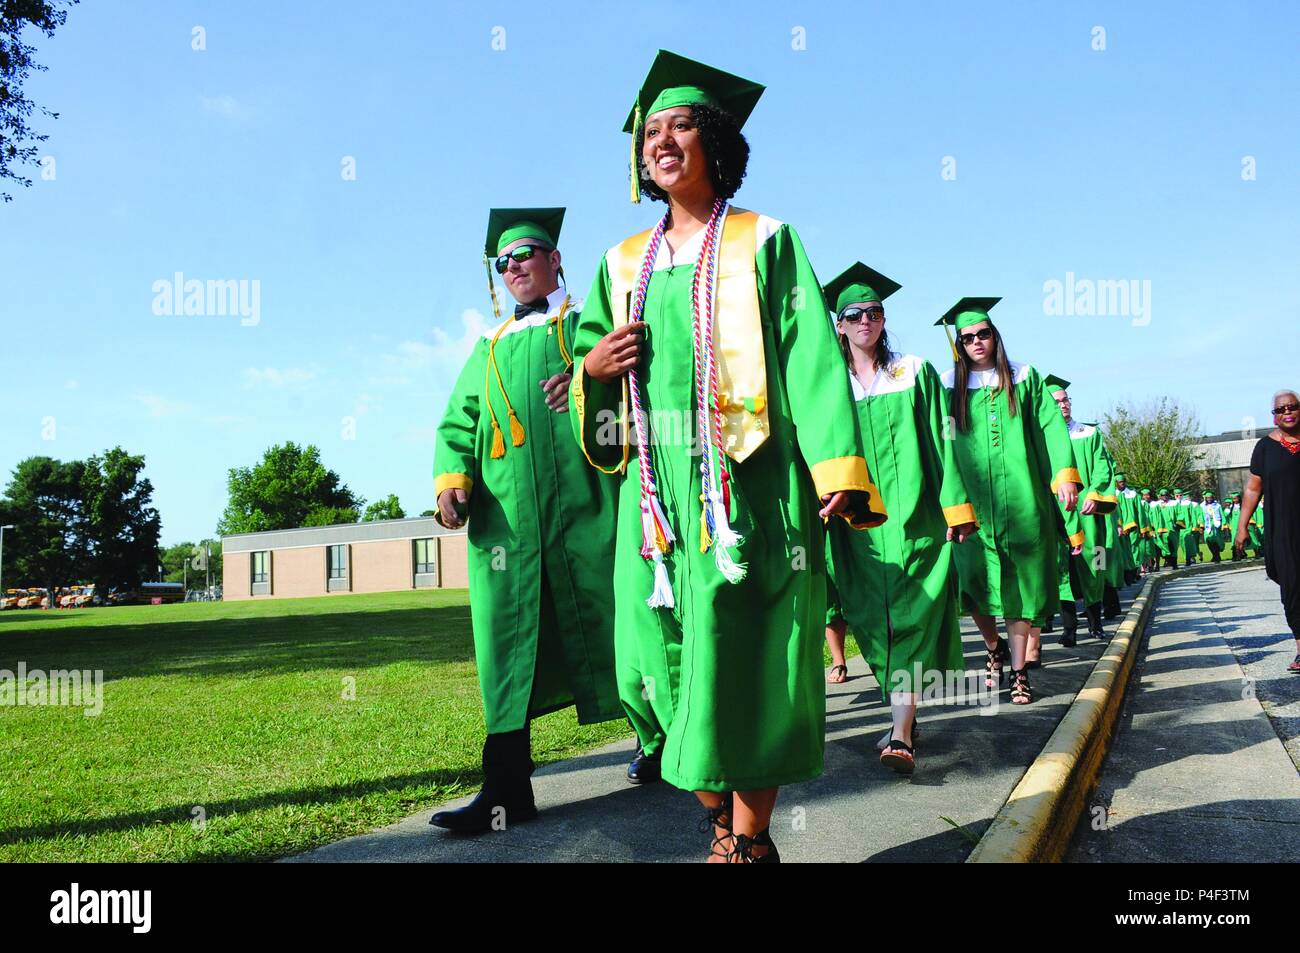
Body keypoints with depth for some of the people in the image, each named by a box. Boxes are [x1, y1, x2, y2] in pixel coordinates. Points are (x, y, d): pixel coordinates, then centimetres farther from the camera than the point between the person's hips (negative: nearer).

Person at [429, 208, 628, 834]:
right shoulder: (491, 346, 26)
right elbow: (460, 418, 16)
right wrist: (452, 477, -3)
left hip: (583, 500, -3)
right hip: (506, 513, 4)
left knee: (606, 620, 2)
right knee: (507, 640, -2)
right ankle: (507, 790, 1)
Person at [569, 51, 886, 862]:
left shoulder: (764, 241, 6)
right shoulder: (625, 263, 18)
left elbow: (810, 357, -4)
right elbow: (588, 355, 22)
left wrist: (837, 469, -16)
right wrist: (593, 365, -3)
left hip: (746, 480, -4)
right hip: (657, 485, 4)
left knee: (746, 657, -5)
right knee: (666, 652, 2)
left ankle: (750, 841, 6)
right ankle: (722, 819, 18)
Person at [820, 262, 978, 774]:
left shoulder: (915, 373, 5)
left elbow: (938, 442, 2)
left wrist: (955, 506, -5)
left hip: (913, 517, -2)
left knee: (910, 617, -10)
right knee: (876, 622, 6)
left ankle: (901, 733, -15)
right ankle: (904, 717, 21)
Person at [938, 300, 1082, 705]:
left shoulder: (1024, 378, 9)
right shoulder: (951, 386, 8)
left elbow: (1050, 427, 3)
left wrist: (1064, 475, -9)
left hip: (1021, 501, 0)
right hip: (973, 502, 0)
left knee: (1020, 584, 1)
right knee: (974, 583, -3)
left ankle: (1019, 671, 11)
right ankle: (995, 648, 24)